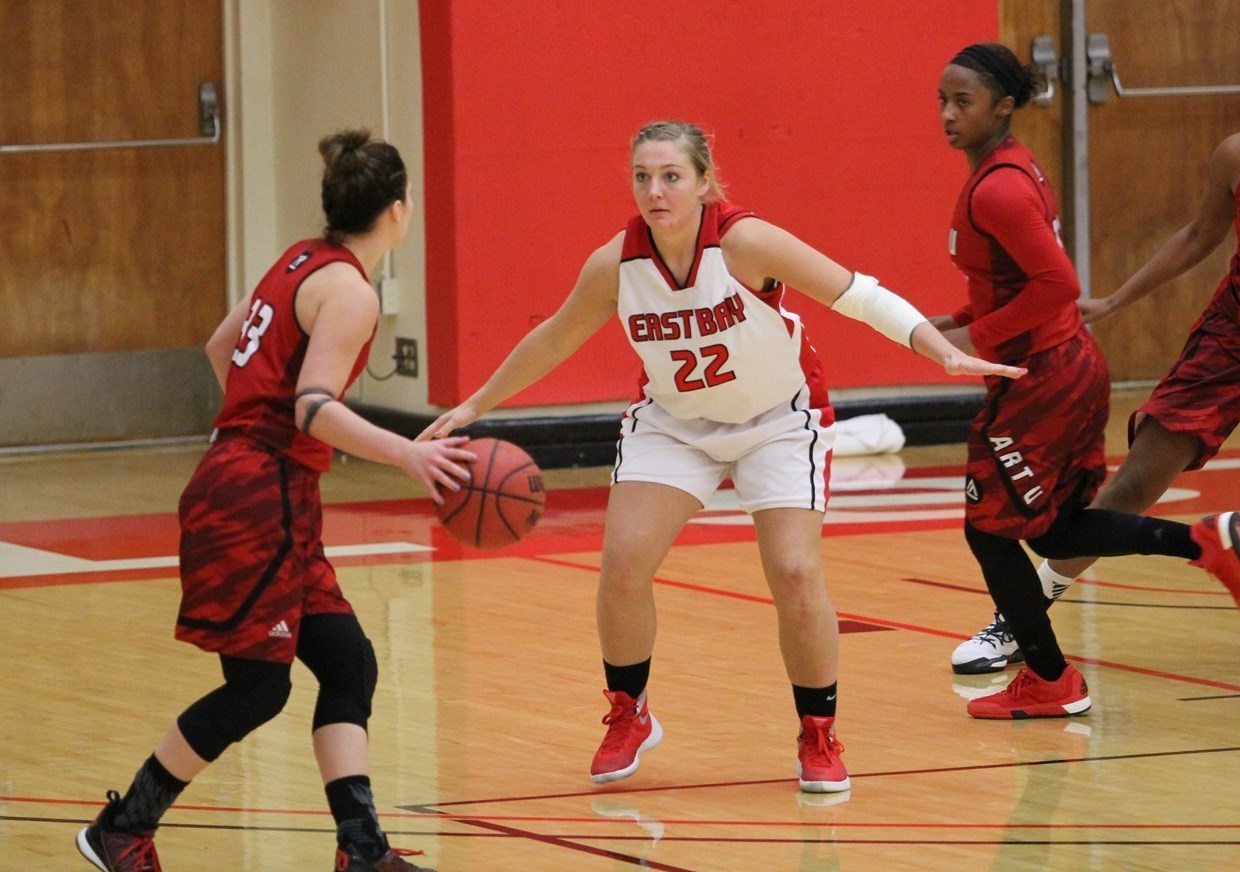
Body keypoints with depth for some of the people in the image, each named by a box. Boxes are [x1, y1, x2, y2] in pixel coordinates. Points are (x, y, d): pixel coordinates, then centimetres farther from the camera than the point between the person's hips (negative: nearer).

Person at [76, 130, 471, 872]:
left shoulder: (304, 262, 12)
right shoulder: (350, 290, -14)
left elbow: (222, 346, 22)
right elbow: (315, 409, -26)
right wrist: (407, 454, -36)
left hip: (262, 490, 10)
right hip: (260, 500, -10)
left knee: (348, 666, 5)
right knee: (257, 686, -2)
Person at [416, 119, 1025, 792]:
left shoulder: (744, 242, -28)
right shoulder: (616, 263, -17)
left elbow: (859, 296, -25)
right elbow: (554, 340, 2)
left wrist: (946, 354, -35)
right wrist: (475, 407, 9)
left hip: (780, 420, -3)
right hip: (673, 422, 3)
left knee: (795, 574, -15)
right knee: (622, 565, -11)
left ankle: (819, 736, 6)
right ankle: (628, 718, 13)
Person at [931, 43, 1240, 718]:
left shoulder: (997, 189, -20)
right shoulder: (1013, 170, 11)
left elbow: (1057, 283, -25)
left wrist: (977, 338, -18)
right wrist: (957, 323, 11)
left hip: (1043, 377, -10)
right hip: (1067, 366, 10)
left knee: (989, 527, 2)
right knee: (1054, 530, 17)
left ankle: (1048, 682, 12)